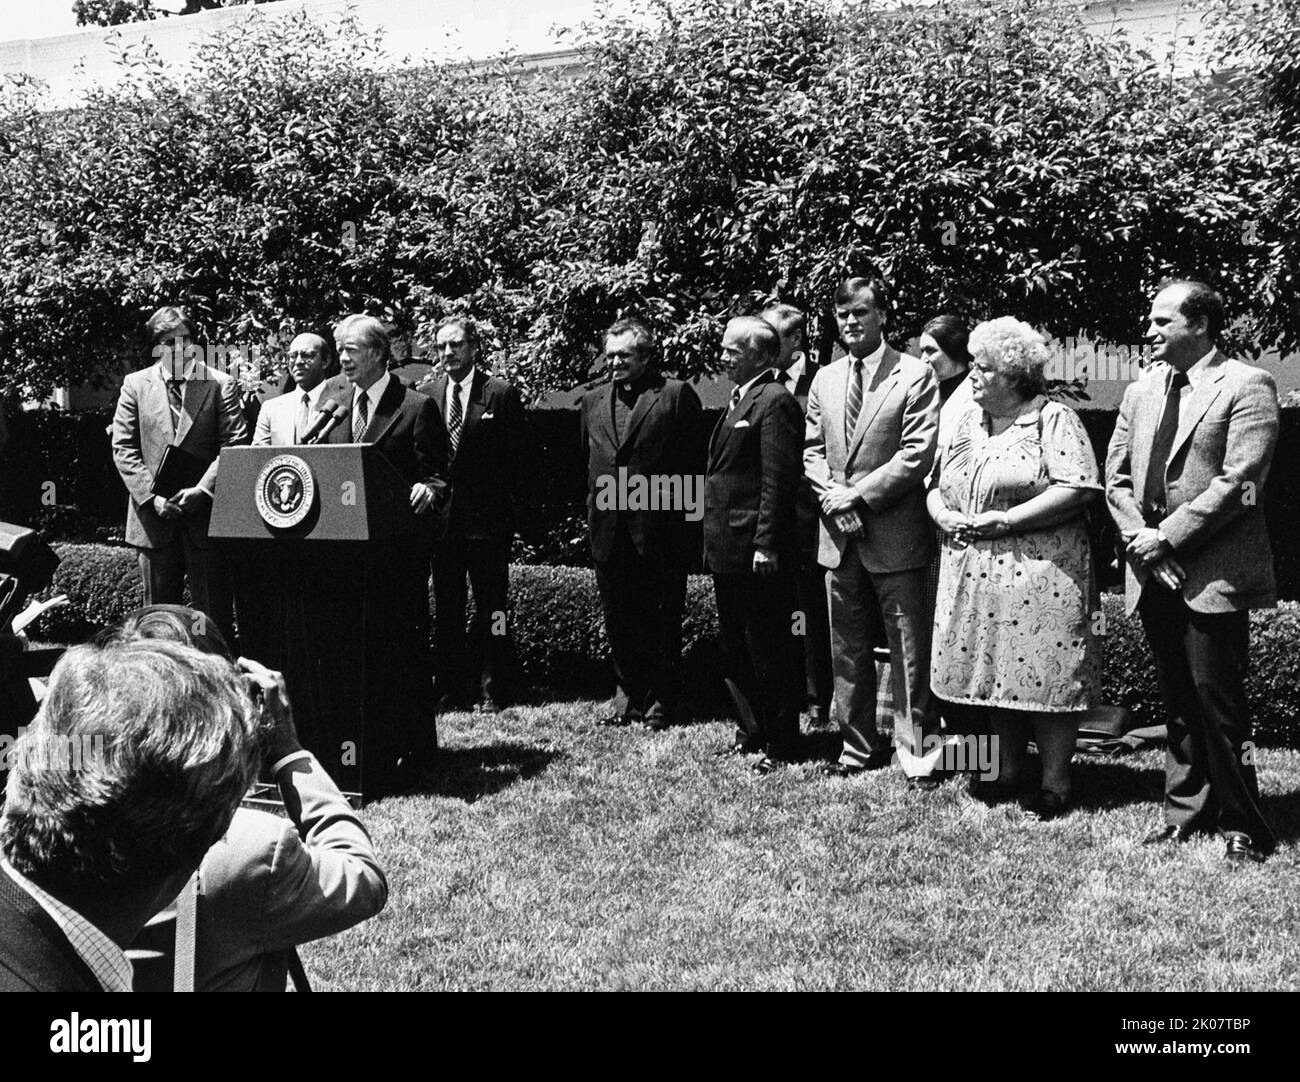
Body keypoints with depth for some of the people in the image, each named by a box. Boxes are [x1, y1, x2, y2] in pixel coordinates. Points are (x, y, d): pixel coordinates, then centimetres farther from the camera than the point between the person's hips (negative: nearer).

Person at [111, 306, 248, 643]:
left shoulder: (221, 385, 3)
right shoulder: (135, 384, 8)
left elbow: (234, 446, -3)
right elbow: (123, 448, 4)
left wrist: (202, 490, -15)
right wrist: (152, 496, -8)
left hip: (206, 515, -2)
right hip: (154, 515, 2)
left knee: (214, 617, 0)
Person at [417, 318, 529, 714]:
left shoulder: (501, 394, -2)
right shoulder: (425, 394, 8)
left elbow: (518, 457, -2)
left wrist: (513, 513, -6)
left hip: (488, 518, -4)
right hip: (441, 515, 4)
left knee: (491, 610, 3)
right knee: (445, 609, 9)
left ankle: (489, 691, 11)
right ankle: (449, 691, 17)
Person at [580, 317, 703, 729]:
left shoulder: (676, 395, -3)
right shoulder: (593, 401, 14)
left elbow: (692, 461, -4)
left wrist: (681, 509, -7)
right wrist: (595, 503, 13)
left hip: (658, 528, -5)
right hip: (609, 531, 5)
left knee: (662, 620, 3)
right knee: (618, 619, 12)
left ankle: (663, 700, 14)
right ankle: (628, 694, 24)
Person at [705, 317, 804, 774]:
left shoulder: (774, 401, -13)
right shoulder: (738, 400, 17)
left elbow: (778, 480, -18)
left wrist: (766, 544, -21)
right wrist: (713, 540, 16)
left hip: (758, 552, -10)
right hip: (727, 549, 10)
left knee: (770, 651, 0)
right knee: (734, 650, 16)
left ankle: (780, 745, 10)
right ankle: (752, 732, 27)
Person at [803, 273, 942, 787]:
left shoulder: (915, 374, -4)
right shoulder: (824, 379, 13)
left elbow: (917, 454, -11)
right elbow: (812, 450, 13)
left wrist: (858, 495, -13)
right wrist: (833, 499, -5)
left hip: (895, 536, -5)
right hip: (839, 535, 5)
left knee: (909, 652, 0)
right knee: (847, 652, 12)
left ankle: (915, 753, 8)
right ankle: (859, 746, 23)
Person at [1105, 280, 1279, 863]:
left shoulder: (1247, 386, -6)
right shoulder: (1142, 390, 14)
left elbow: (1238, 484, -15)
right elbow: (1116, 476, 13)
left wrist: (1167, 537, -15)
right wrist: (1141, 540, -3)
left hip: (1213, 574, -6)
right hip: (1155, 573, 6)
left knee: (1217, 701, -5)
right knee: (1178, 701, 14)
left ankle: (1243, 825, 8)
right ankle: (1186, 811, 24)